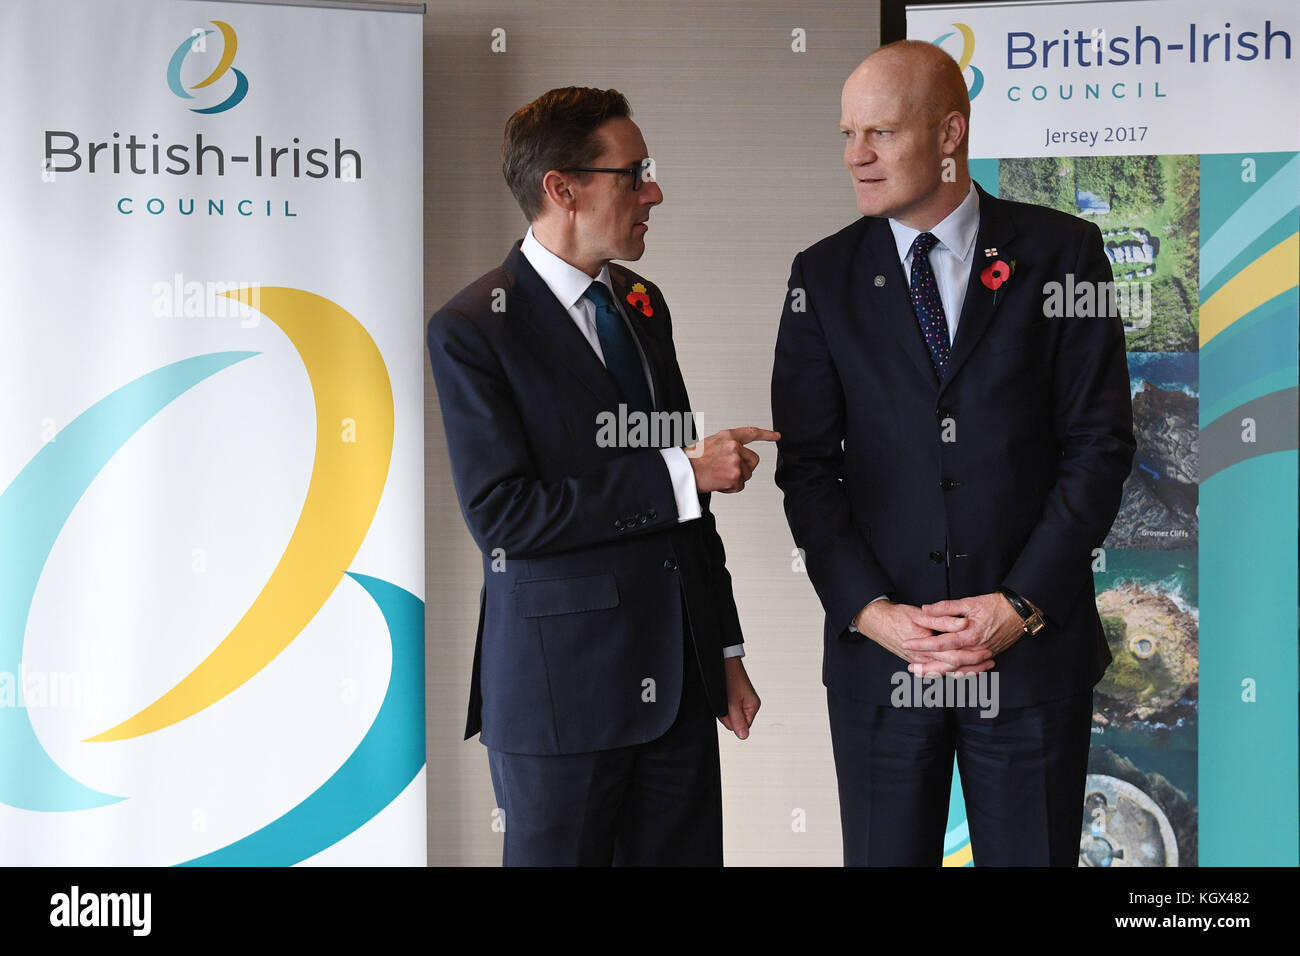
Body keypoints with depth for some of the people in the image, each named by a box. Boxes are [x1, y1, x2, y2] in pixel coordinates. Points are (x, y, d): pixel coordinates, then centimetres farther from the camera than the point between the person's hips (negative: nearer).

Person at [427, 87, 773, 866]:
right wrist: (680, 474, -18)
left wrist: (726, 649, 16)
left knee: (685, 852, 9)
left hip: (679, 681, 6)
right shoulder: (471, 329, -10)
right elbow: (503, 515, -18)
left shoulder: (643, 304, 12)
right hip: (560, 686, -6)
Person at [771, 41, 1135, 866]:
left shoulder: (1061, 252, 1)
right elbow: (809, 465, 2)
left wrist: (1021, 604, -10)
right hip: (879, 646, 1)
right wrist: (869, 609, -10)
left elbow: (1100, 442, -2)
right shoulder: (825, 277, 5)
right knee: (885, 854, 7)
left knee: (1032, 853, 6)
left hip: (1034, 642, -1)